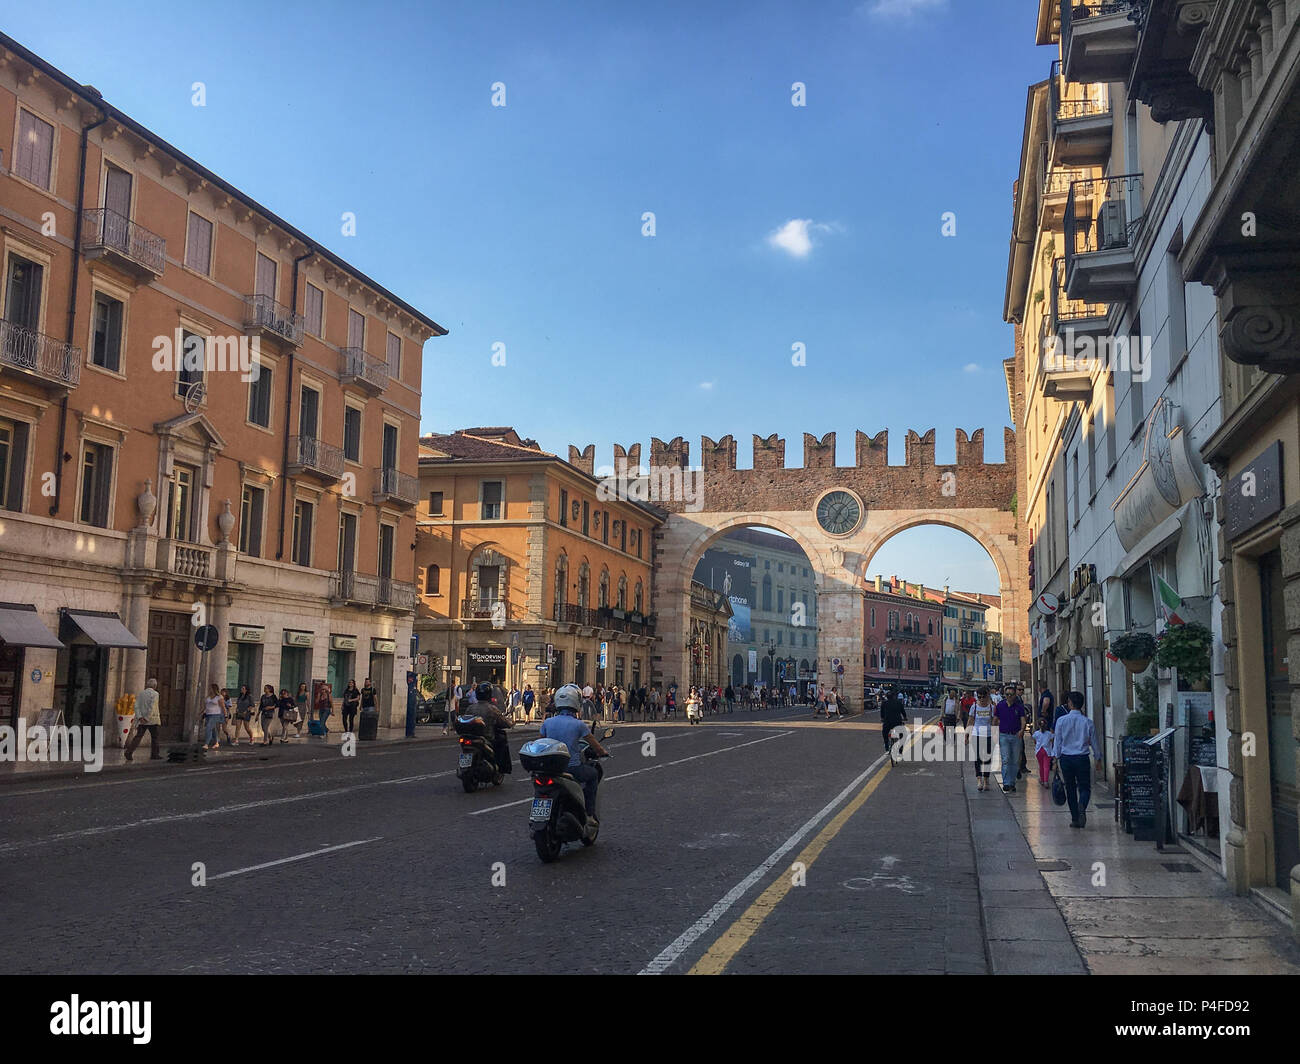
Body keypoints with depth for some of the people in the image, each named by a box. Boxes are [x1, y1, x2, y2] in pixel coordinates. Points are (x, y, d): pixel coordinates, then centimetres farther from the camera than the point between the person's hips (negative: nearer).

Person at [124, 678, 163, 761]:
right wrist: (147, 718, -17)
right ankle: (154, 755, 11)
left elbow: (136, 706, -1)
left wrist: (140, 717, -10)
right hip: (152, 720, -5)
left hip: (142, 720, 5)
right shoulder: (155, 694, -7)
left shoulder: (140, 694, 10)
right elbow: (152, 707, -18)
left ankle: (128, 752, -10)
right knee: (154, 737, 8)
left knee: (138, 736, 4)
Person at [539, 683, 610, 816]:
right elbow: (596, 746, -2)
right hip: (573, 769, -4)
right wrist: (604, 752, 19)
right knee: (593, 774, 25)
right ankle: (590, 813, 24)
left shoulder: (547, 723, -2)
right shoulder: (579, 724, -12)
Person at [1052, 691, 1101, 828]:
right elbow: (1094, 743, 4)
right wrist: (1098, 758, 18)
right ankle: (1082, 806, -23)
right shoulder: (1087, 722, -4)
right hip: (1082, 758, 0)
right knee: (1085, 787, 8)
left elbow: (1057, 741, -2)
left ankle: (1075, 819, 10)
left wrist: (1056, 759, 6)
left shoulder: (1061, 721, -4)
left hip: (1065, 758, 1)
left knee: (1070, 788, 11)